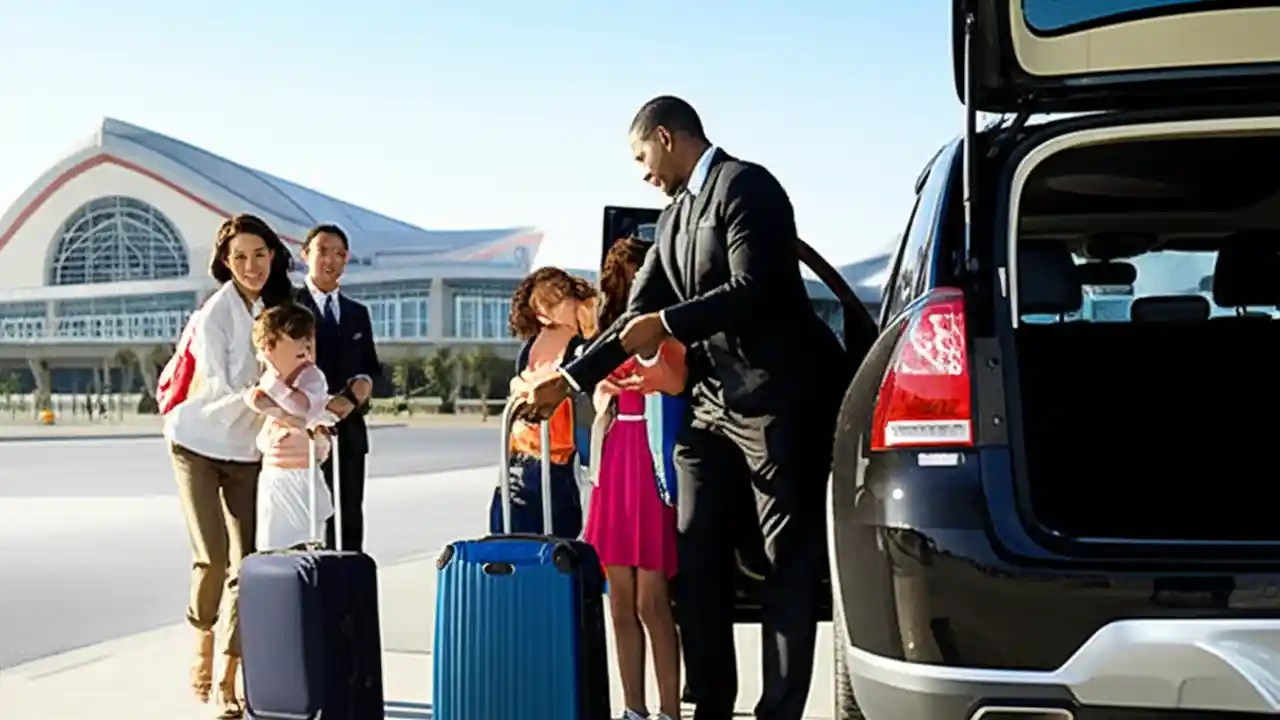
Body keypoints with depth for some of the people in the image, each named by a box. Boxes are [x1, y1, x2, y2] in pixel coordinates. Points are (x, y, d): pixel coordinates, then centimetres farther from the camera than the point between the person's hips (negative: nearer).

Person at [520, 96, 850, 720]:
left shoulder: (745, 186, -7)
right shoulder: (676, 217, 18)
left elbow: (753, 290, -19)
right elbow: (637, 318, 19)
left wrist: (666, 324, -11)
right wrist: (567, 381, 15)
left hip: (777, 397, -9)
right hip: (713, 403, 9)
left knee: (789, 562, -2)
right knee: (697, 564, 8)